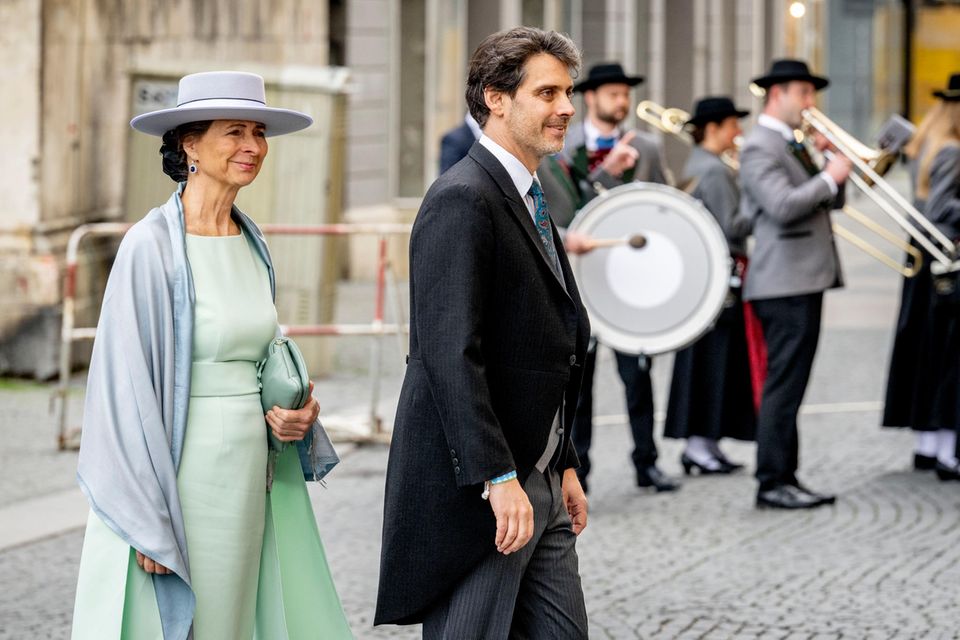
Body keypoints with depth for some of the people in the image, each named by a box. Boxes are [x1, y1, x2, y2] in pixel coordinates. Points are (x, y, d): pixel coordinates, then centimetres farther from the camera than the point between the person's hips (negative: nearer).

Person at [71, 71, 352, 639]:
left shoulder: (252, 244, 8)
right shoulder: (152, 246, -13)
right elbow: (127, 386, -14)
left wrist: (295, 408, 0)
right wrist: (149, 522, -16)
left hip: (252, 476, 7)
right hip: (181, 477, -7)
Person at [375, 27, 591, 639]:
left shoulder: (529, 202, 17)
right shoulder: (462, 200, -15)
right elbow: (450, 353, -23)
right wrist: (498, 478, -25)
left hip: (536, 480, 10)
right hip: (477, 488, -10)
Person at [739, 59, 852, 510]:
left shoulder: (792, 146, 20)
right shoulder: (759, 146, -10)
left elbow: (831, 200, 18)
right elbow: (784, 206, -23)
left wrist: (829, 160, 4)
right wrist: (829, 177, -13)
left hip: (806, 279, 10)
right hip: (784, 282, -10)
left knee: (790, 385, 11)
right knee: (784, 385, -9)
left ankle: (786, 478, 16)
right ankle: (772, 484, -7)